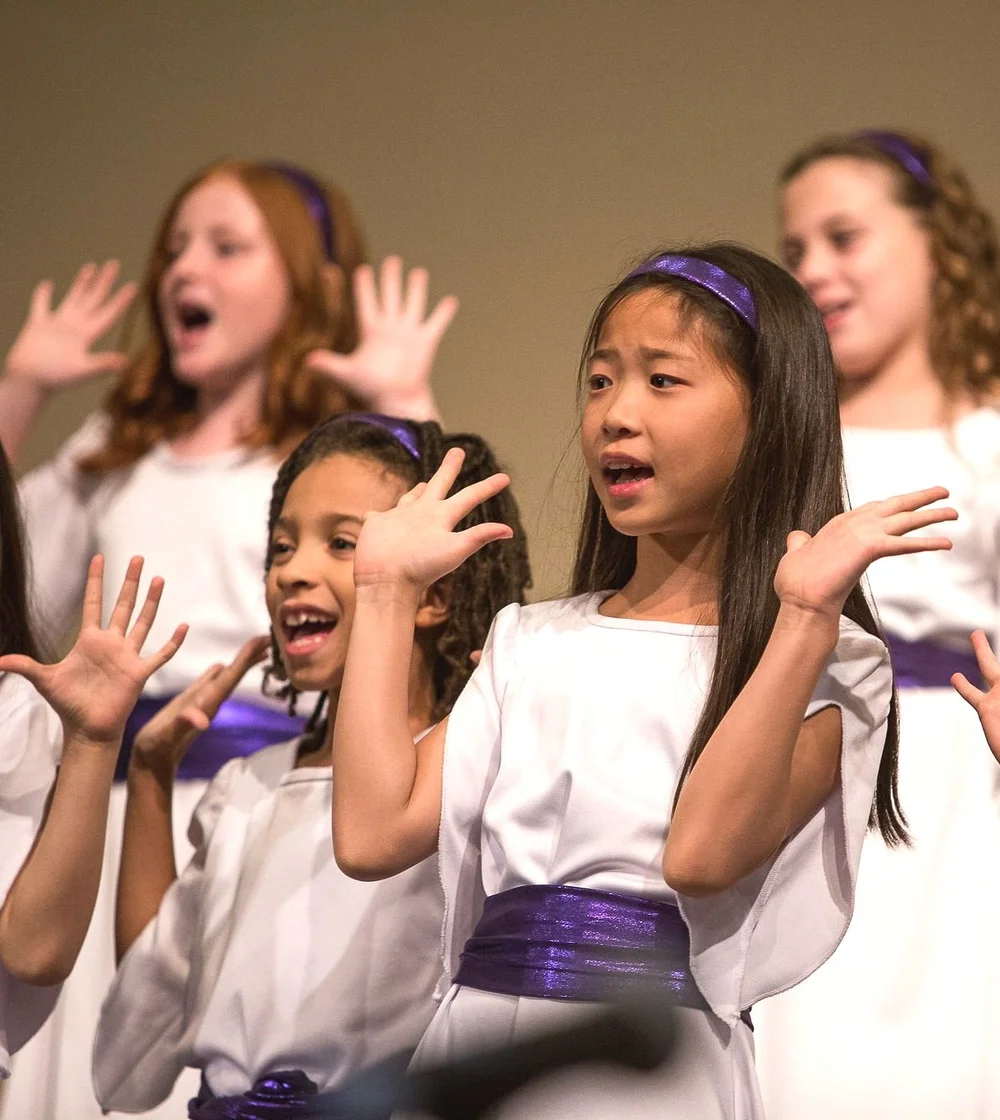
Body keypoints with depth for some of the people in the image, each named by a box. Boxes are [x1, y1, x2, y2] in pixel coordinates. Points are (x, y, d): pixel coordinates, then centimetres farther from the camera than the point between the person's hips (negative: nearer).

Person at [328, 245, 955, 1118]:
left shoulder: (822, 663, -2)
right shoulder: (535, 643, 12)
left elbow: (701, 852, -18)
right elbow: (374, 834, 1)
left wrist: (804, 613, -21)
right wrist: (387, 590, 8)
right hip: (476, 1044, 4)